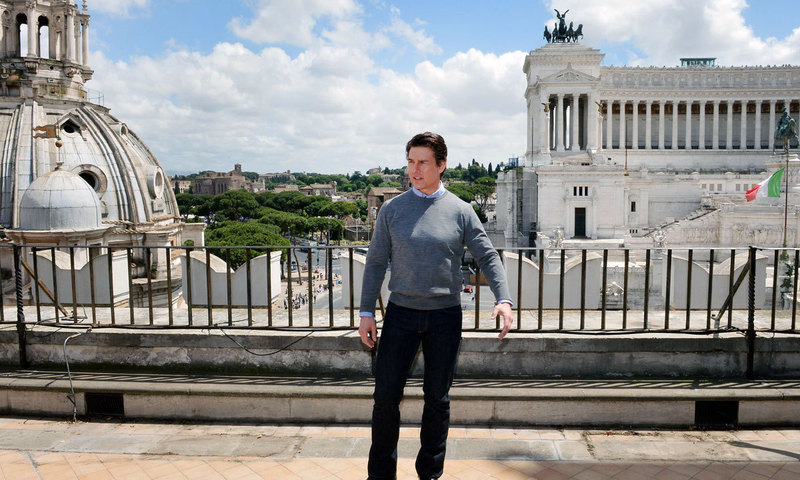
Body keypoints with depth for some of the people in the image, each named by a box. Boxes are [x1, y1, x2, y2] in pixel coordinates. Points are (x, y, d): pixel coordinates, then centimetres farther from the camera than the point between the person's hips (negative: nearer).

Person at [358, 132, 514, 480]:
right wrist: (366, 312, 1)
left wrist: (503, 299, -14)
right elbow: (376, 262, 5)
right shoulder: (391, 210, 2)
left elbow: (487, 256, 1)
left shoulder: (460, 211, 1)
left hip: (445, 316, 0)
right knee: (386, 396, 2)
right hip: (401, 313, 0)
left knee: (437, 399, 10)